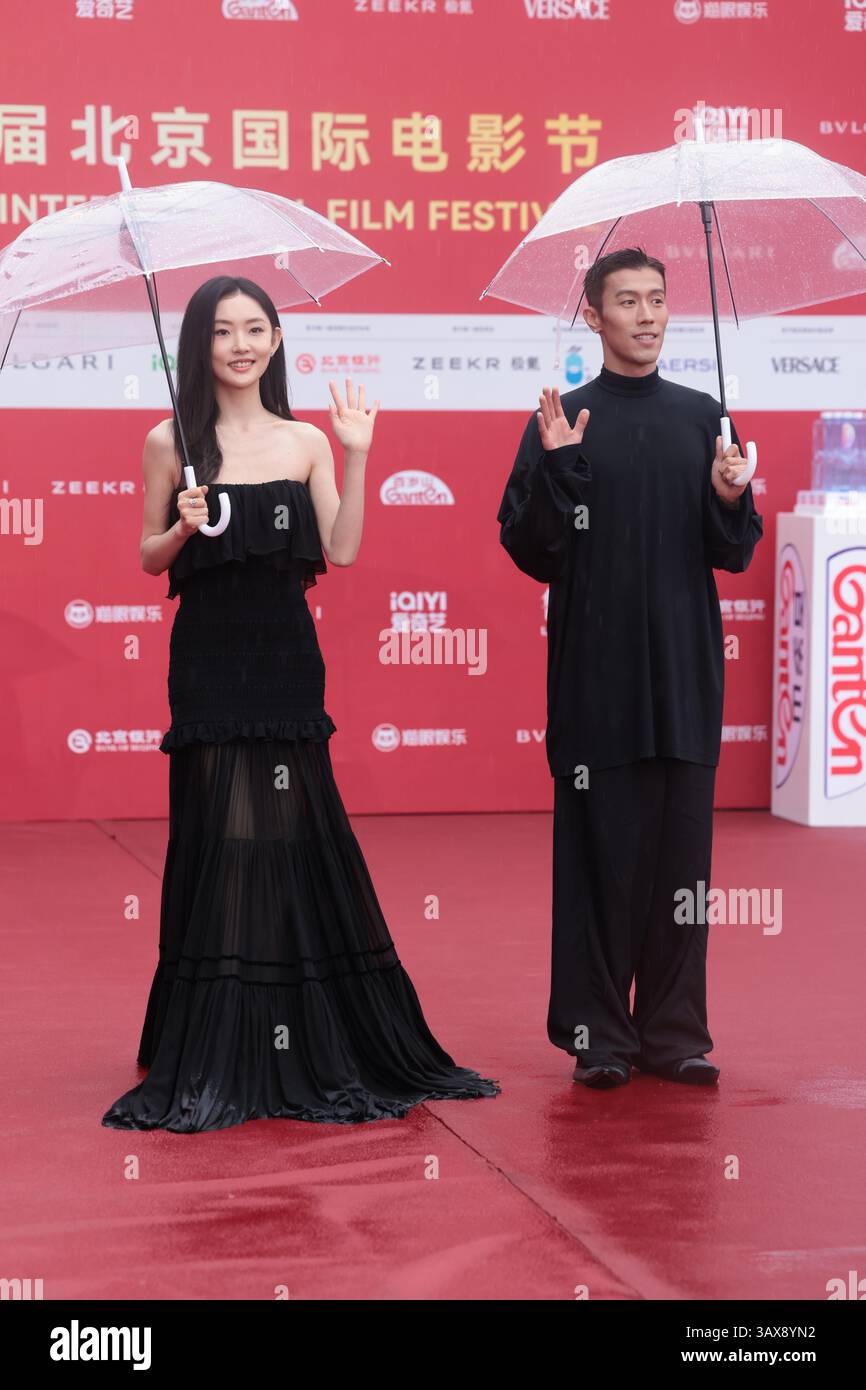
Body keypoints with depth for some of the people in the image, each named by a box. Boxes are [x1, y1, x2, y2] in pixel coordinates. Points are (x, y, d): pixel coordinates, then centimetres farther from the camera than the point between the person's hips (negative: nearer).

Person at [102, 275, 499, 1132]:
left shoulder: (306, 443, 8)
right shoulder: (171, 442, 2)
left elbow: (341, 553, 0)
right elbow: (149, 559, 5)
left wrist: (355, 457, -5)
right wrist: (182, 526, -15)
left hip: (287, 658, 2)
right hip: (209, 659, -2)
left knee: (297, 838, 4)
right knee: (221, 841, -2)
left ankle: (311, 1052, 16)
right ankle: (215, 1057, 8)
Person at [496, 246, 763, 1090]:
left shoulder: (702, 417, 10)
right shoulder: (563, 420, 2)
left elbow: (734, 556, 10)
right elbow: (529, 552, -2)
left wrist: (730, 500, -10)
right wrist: (554, 468, -16)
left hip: (684, 672, 3)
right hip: (596, 675, -3)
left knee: (681, 850, 4)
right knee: (601, 853, -2)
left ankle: (674, 1031, 12)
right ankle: (599, 1035, 5)